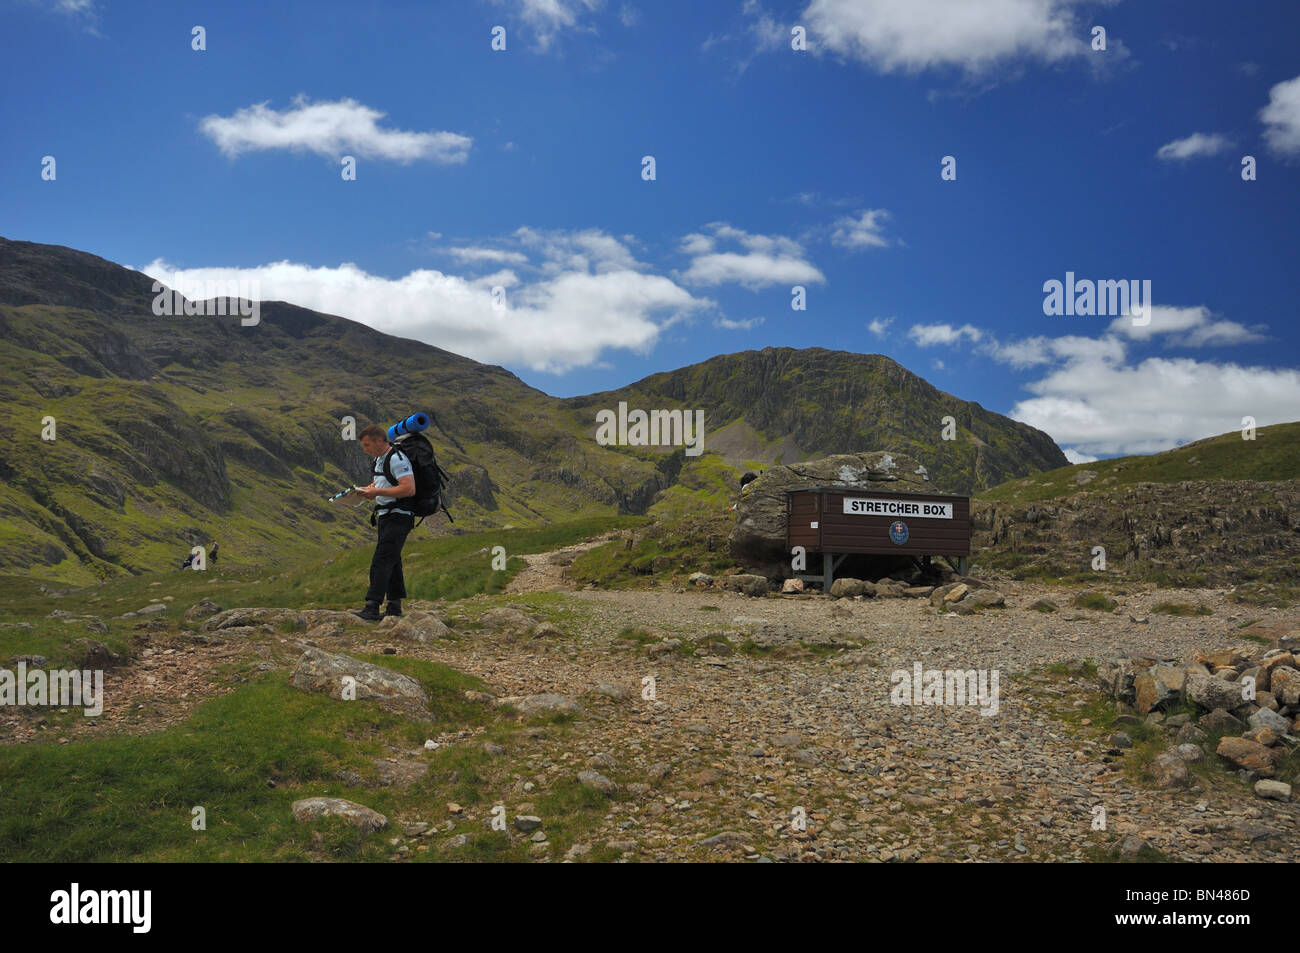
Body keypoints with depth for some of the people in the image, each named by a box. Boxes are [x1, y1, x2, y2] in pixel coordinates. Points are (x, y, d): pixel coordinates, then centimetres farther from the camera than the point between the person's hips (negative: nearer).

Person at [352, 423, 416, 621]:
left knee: (381, 562, -15)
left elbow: (409, 489, -26)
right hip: (386, 516, 10)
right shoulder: (379, 459, 15)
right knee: (391, 562, 14)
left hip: (398, 517, -10)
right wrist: (368, 489, 7)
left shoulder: (397, 459, -16)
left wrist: (377, 492, -23)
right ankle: (394, 606, 22)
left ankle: (372, 609, -19)